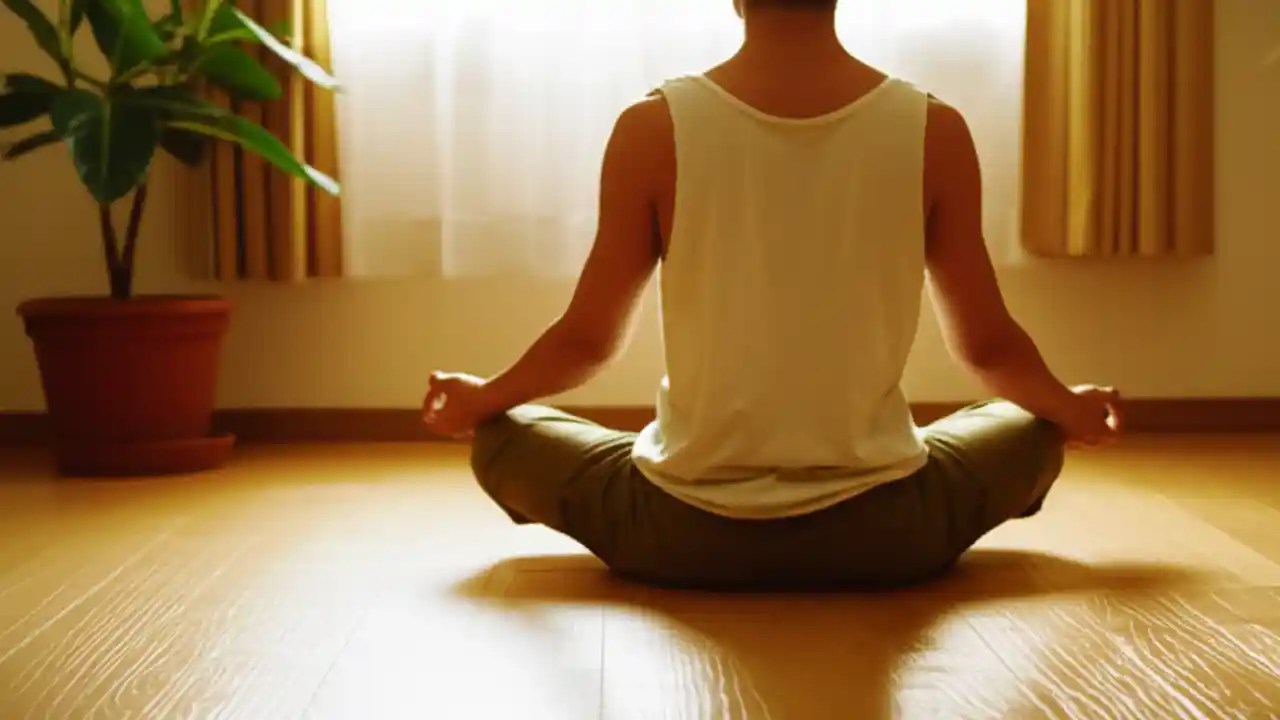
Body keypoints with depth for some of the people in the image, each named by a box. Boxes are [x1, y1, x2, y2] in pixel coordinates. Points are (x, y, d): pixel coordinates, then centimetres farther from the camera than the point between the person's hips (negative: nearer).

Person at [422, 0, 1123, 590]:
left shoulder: (655, 128, -11)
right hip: (883, 531, 2)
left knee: (499, 436, 24)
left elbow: (588, 338, -1)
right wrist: (1069, 406, 25)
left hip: (685, 533, -2)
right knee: (1033, 428, 30)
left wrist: (479, 397, 21)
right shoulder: (934, 130, -8)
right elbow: (986, 345, 3)